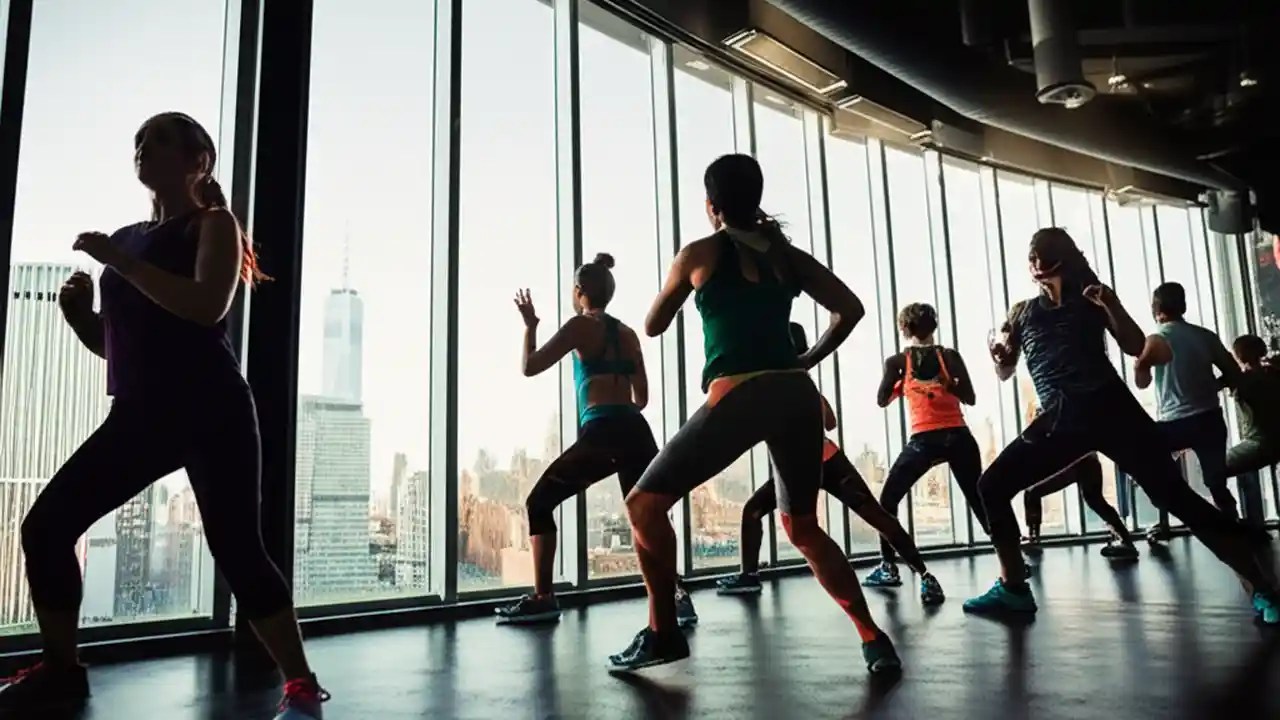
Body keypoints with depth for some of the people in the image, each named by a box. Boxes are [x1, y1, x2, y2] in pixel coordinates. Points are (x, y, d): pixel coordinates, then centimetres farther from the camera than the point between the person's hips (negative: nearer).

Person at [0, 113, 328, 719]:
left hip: (211, 410, -7)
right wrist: (77, 311, 5)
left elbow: (208, 307, -20)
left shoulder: (214, 224, 0)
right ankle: (60, 670, 20)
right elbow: (113, 342, 23)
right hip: (139, 413, 7)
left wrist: (121, 263, -18)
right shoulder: (127, 237, 19)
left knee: (237, 551, -12)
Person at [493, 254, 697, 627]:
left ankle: (543, 599, 5)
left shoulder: (580, 325, 4)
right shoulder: (628, 334, 20)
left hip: (601, 434, -6)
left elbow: (530, 367, 6)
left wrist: (530, 326, 21)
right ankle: (675, 592, -6)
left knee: (539, 503, 9)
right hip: (637, 432, 6)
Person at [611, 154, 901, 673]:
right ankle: (873, 638, 13)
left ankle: (662, 632, 5)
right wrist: (807, 360, 17)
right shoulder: (787, 254, 17)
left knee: (645, 502, 7)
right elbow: (851, 309, 10)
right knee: (803, 528, 20)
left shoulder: (700, 253, 7)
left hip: (738, 396, -5)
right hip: (797, 394, 5)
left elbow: (653, 326, 18)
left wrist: (682, 280, 34)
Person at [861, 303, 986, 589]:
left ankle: (888, 568, 6)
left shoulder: (897, 361, 4)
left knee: (887, 501, 11)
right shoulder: (950, 356, 7)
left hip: (924, 441, -2)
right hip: (958, 437, 2)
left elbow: (882, 400, 12)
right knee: (979, 501, 14)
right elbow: (969, 398, 7)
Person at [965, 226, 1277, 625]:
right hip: (1060, 420, 4)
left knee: (1173, 494, -10)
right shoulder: (1022, 312, 14)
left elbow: (1136, 347, -2)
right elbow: (1005, 372, 16)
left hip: (1109, 409, -4)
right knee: (991, 487, -2)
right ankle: (1014, 588, 6)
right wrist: (998, 351, -6)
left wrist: (1110, 305, -16)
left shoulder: (1091, 298, 7)